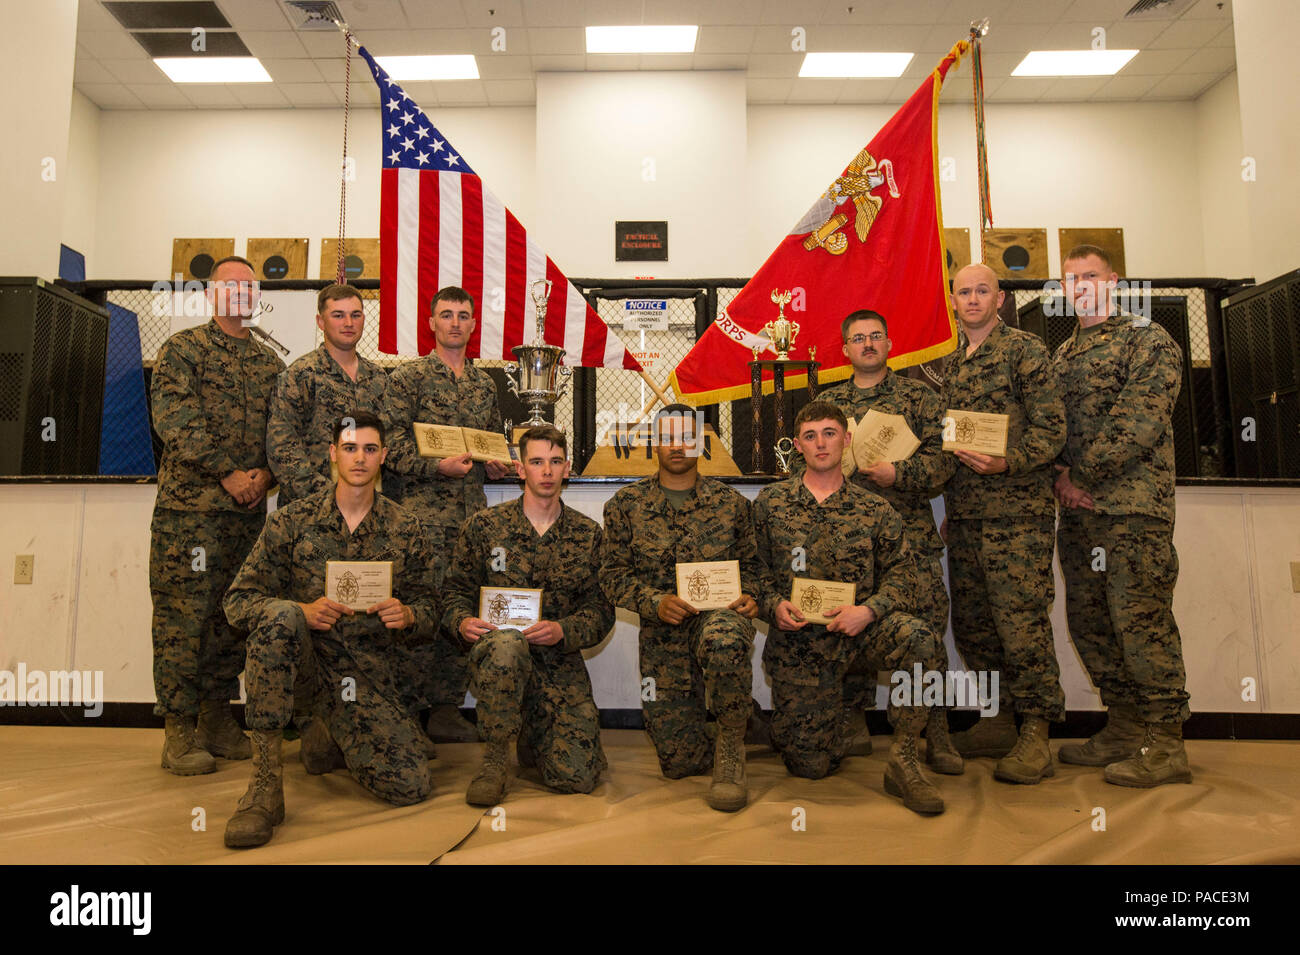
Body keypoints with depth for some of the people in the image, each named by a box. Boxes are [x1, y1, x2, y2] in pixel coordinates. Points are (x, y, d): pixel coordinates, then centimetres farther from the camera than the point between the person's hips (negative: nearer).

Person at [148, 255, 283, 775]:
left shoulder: (269, 362, 17)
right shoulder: (182, 349, 3)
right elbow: (175, 421, -9)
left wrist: (264, 475, -5)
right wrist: (228, 474, -14)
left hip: (249, 508, 5)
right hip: (189, 504, -5)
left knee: (233, 614, 9)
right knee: (183, 614, -3)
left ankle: (217, 715, 20)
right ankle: (179, 730, 6)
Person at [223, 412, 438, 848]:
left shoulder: (406, 529, 3)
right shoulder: (291, 521, 0)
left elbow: (429, 612, 7)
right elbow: (238, 600, -1)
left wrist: (405, 615, -17)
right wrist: (304, 611, -20)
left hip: (368, 669, 1)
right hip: (304, 653, -1)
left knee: (411, 785, -14)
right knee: (280, 613, -35)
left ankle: (328, 737, 20)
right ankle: (265, 782, -26)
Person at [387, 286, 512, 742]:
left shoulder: (484, 381, 18)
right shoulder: (409, 376, 1)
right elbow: (392, 444, -5)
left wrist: (497, 462, 6)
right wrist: (437, 466, -17)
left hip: (473, 508, 6)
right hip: (425, 506, -5)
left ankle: (446, 708, 16)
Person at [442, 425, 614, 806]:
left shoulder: (588, 534, 8)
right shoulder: (484, 526, 5)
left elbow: (602, 608, 4)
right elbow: (455, 590, 9)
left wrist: (563, 630, -15)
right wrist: (464, 622, -13)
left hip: (561, 663, 2)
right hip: (497, 658, -1)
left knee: (577, 775, -13)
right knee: (506, 643, -40)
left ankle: (533, 737, 24)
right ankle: (494, 759, -15)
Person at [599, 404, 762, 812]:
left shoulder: (731, 503, 6)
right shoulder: (625, 504, 3)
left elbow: (750, 564, 15)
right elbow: (613, 575, 2)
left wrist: (749, 597, -7)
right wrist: (656, 602, -14)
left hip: (720, 614, 0)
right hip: (662, 634, 1)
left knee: (723, 641, -41)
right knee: (680, 763, -1)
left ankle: (731, 740, -15)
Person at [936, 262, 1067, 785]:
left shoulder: (1025, 350, -1)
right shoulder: (951, 365, 19)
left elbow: (1052, 427, -9)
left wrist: (1008, 462, -24)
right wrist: (948, 503, 14)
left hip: (1017, 512, -7)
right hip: (964, 515, 7)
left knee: (1021, 621, -6)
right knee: (970, 621, 10)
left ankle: (1035, 737, 5)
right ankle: (999, 722, 24)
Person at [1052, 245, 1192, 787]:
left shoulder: (1148, 341, 0)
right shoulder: (1062, 355, 21)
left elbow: (1138, 423, -12)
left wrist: (1082, 474, -12)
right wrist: (1061, 475, -2)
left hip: (1132, 508, -7)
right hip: (1078, 512, 7)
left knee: (1141, 620, -7)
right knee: (1089, 623, 8)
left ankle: (1165, 746, 3)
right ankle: (1126, 729, 20)